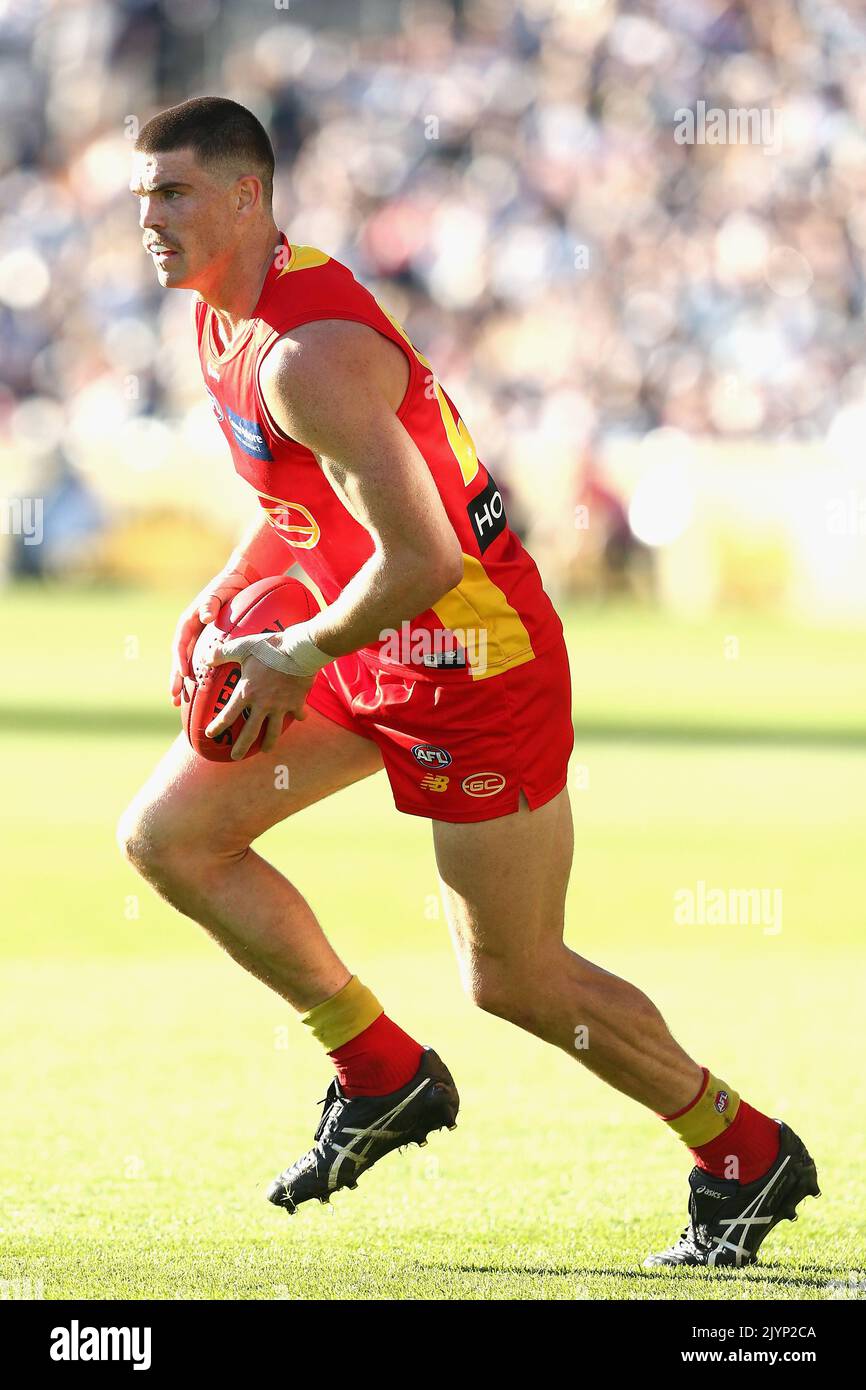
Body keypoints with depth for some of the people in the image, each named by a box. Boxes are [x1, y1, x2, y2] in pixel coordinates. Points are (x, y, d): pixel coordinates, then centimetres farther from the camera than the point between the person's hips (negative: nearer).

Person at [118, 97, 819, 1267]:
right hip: (375, 653, 10)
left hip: (475, 664, -10)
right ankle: (382, 1075, 14)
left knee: (515, 979, 1)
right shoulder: (223, 315, 4)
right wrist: (222, 600, 8)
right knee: (164, 836, 3)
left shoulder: (309, 355, -27)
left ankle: (746, 1157, 21)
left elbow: (422, 561, -32)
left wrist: (300, 659, -19)